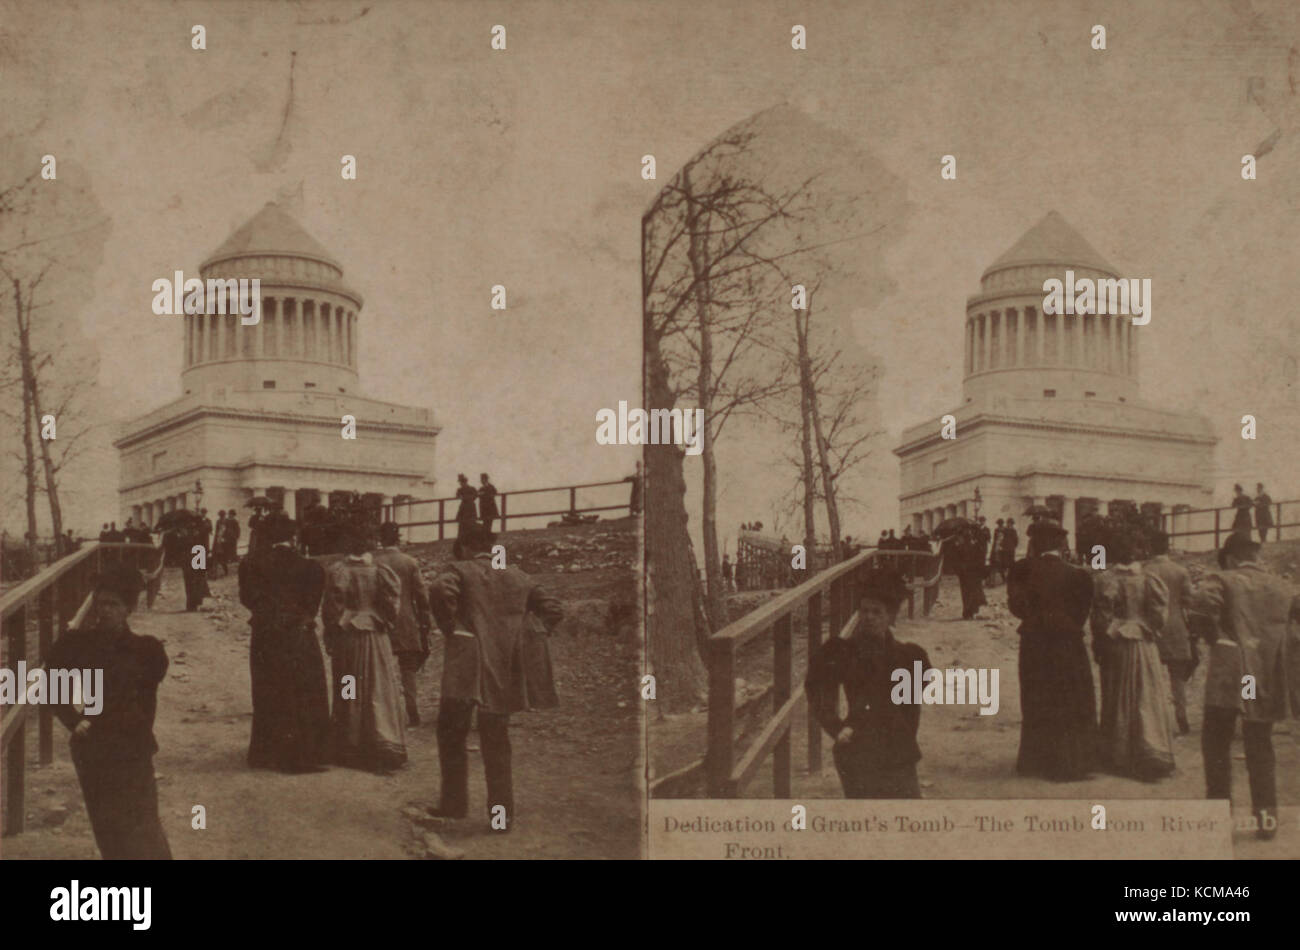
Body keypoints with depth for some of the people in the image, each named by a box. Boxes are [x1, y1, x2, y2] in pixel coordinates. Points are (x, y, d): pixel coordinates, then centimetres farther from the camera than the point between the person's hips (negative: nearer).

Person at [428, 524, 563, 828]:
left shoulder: (460, 570, 1)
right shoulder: (518, 577, 14)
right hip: (505, 668, 4)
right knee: (496, 740, 11)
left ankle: (454, 803, 9)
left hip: (467, 665, -4)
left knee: (451, 735, 11)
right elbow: (552, 608, 12)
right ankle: (502, 812, 9)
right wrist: (528, 637, 11)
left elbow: (440, 590, -20)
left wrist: (451, 628, -10)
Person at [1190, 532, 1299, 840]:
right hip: (1269, 678, 4)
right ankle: (1266, 815, 6)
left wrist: (1215, 620, -6)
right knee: (1260, 746, 10)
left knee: (1216, 740, 6)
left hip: (1231, 671, -4)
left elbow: (1203, 599, -22)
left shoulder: (1224, 580, -2)